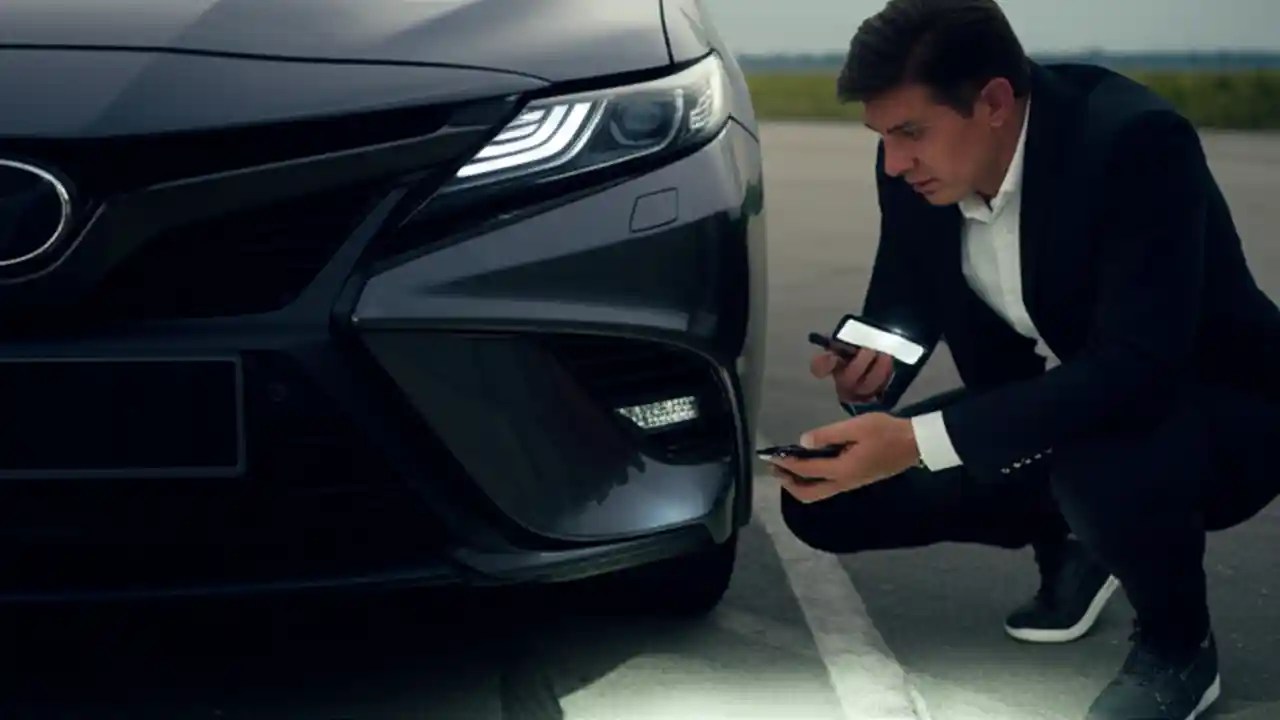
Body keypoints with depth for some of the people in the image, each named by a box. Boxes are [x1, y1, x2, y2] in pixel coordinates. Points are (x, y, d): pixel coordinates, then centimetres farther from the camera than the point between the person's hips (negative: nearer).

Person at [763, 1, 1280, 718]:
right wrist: (874, 361, -20)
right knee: (826, 501, -6)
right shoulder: (918, 170, -11)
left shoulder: (1135, 142, -31)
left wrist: (919, 440, -43)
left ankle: (1178, 645, -7)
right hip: (1044, 413, 7)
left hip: (1218, 411, -6)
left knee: (1100, 463, -41)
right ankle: (1069, 540, 15)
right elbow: (906, 299, 6)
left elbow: (1136, 371, -38)